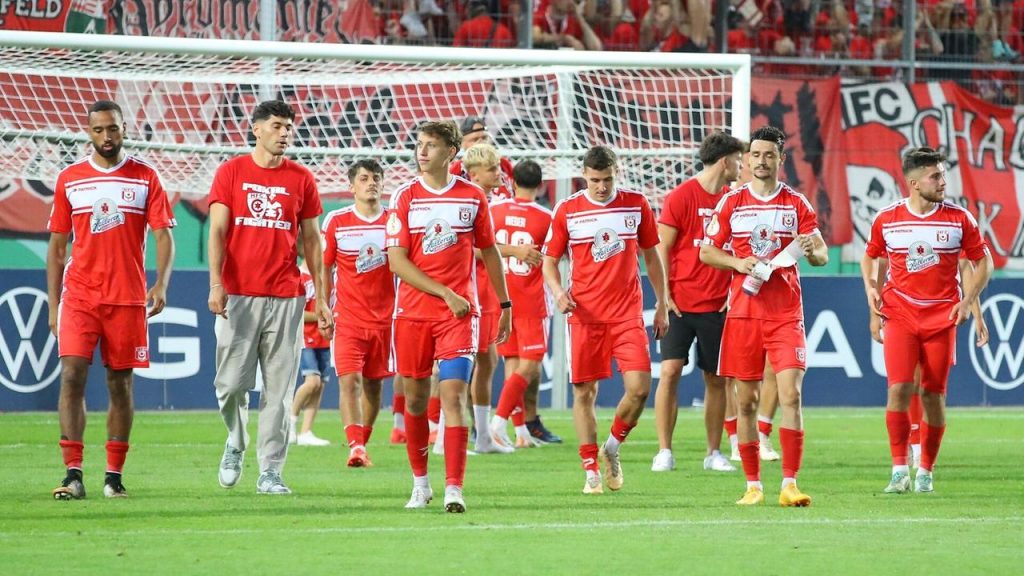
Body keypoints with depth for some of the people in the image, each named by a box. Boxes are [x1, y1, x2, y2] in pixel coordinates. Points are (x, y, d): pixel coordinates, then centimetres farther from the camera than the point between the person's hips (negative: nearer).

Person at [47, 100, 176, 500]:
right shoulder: (69, 179, 7)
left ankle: (114, 476, 11)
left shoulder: (145, 177, 4)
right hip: (79, 296, 0)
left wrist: (161, 284, -17)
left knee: (120, 383, 4)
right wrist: (53, 305, 6)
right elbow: (57, 247, 11)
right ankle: (73, 474, -15)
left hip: (127, 297, 0)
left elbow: (163, 234, 0)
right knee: (72, 374, -13)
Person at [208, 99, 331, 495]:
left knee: (278, 389, -1)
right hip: (238, 295, -1)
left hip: (285, 298, 1)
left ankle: (270, 471, 3)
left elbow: (311, 240, 13)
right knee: (231, 383, -4)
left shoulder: (301, 179, 9)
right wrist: (216, 282, -14)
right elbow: (217, 230, -1)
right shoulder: (231, 172, 4)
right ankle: (235, 444, 25)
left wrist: (321, 298, 9)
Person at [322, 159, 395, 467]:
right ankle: (356, 447, -25)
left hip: (384, 317, 2)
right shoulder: (336, 221, -1)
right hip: (348, 318, -2)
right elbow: (324, 267, 8)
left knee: (373, 384, 8)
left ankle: (362, 444, 22)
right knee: (350, 380, -16)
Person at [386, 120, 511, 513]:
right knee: (415, 399, 8)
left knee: (453, 396, -12)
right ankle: (420, 483, 23)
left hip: (460, 314, -1)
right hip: (412, 313, 1)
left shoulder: (472, 197, 4)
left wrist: (504, 304, 17)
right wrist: (446, 293, -14)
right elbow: (396, 260, -7)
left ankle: (453, 489, -16)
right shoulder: (405, 197, 0)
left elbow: (489, 252, 16)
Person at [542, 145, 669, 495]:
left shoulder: (636, 205, 6)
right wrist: (557, 290, -11)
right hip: (585, 315, -1)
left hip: (627, 313, 1)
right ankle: (591, 470, 9)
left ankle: (612, 448, 14)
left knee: (639, 387, -11)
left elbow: (651, 257, 15)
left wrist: (662, 305, 13)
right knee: (584, 391, 0)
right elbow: (550, 259, 9)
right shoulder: (567, 211, 2)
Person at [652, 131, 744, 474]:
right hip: (680, 303, -4)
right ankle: (664, 452, -7)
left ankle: (714, 453, 15)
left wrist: (734, 292, 4)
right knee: (670, 371, -11)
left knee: (716, 380, 5)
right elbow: (662, 248, -4)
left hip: (717, 306, 4)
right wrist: (664, 295, -10)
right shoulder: (681, 197, -5)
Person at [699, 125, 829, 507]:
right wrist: (738, 263, -9)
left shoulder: (797, 204, 5)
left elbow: (822, 255, 3)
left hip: (786, 313, -1)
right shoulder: (732, 203, 7)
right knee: (746, 401, 3)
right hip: (742, 313, 1)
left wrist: (812, 251, -21)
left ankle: (789, 484, -13)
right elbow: (707, 250, 9)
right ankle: (753, 485, 12)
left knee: (791, 394, -13)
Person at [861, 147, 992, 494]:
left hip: (942, 318, 0)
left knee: (933, 394, 2)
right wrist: (870, 288, 2)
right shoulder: (887, 220, 0)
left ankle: (926, 472, 15)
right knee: (899, 388, -14)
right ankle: (899, 470, -9)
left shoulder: (959, 219, -1)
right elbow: (869, 256, 19)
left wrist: (967, 301, -4)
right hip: (899, 315, 0)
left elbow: (983, 262, 8)